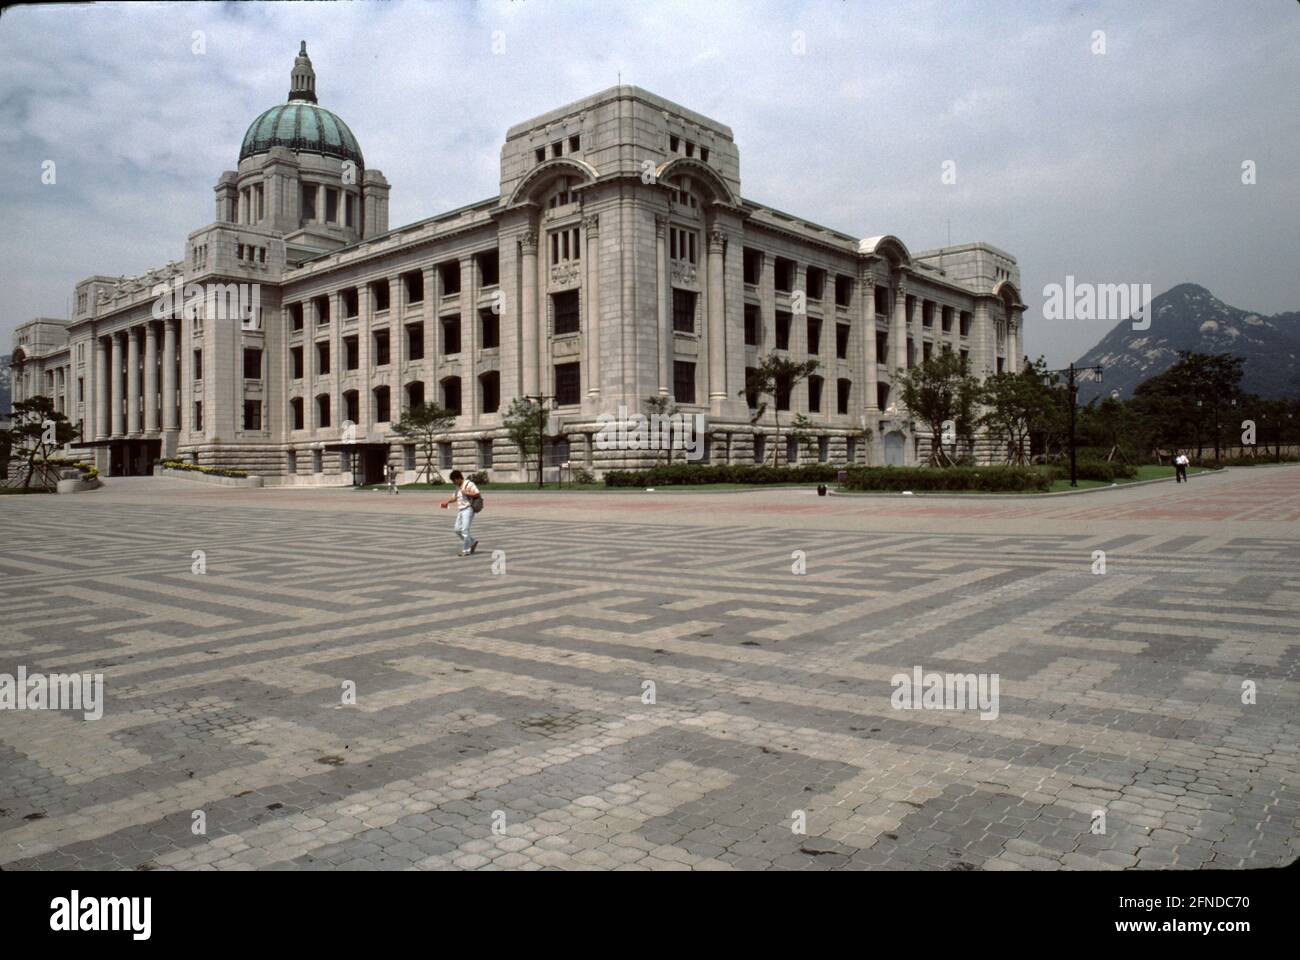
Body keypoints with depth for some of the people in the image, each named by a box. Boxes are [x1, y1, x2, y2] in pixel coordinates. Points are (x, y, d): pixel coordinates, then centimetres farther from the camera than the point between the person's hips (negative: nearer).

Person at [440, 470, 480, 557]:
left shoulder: (469, 484, -9)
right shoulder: (458, 486, 16)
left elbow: (477, 494, -16)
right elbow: (455, 497, 28)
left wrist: (466, 493, -21)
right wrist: (447, 501, 16)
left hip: (468, 509, -9)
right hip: (460, 510, 9)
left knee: (464, 530, -12)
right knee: (457, 529, 6)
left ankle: (466, 550, -4)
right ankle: (472, 542, 19)